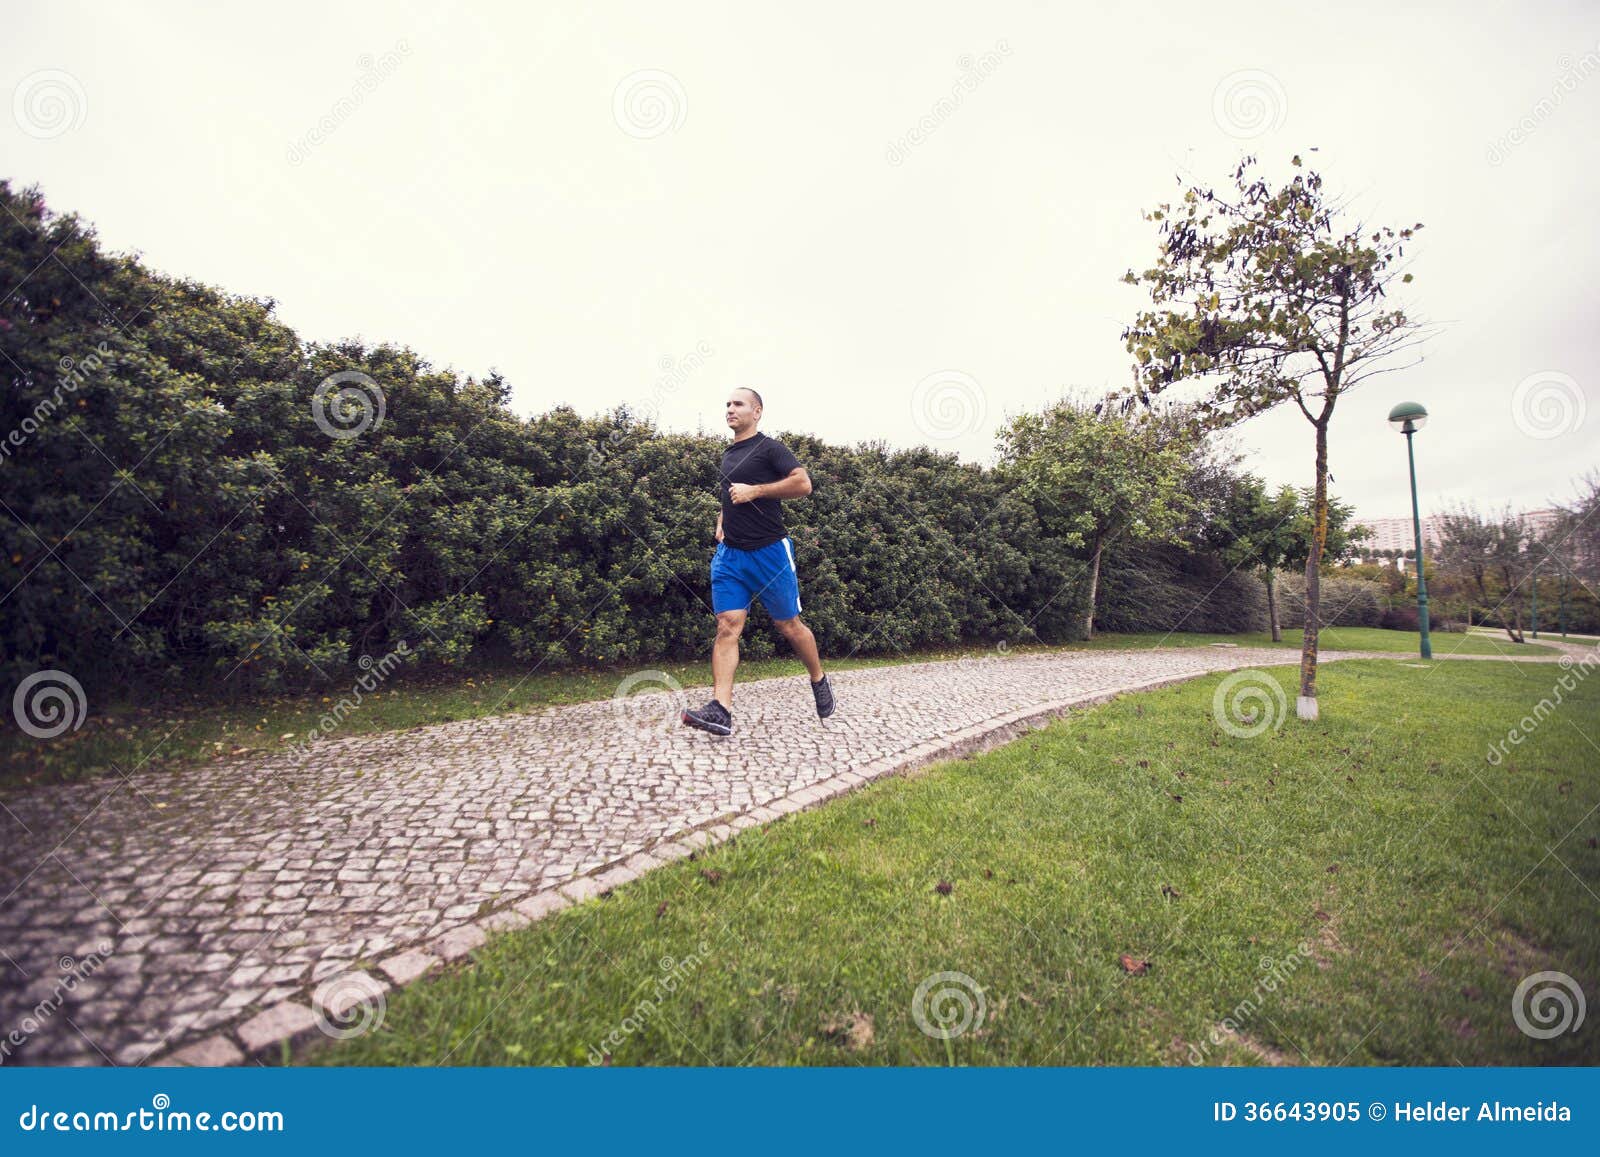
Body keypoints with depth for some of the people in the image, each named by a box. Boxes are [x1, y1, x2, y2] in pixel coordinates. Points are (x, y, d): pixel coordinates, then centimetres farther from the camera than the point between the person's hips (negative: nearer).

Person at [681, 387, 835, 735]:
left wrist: (755, 490, -19)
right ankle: (721, 711, -11)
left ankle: (819, 680, 29)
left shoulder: (769, 448, -5)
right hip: (730, 554, 6)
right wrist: (721, 526, 15)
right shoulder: (728, 455, 17)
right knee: (727, 626, -7)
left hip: (770, 552, -6)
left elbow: (803, 483, -17)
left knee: (789, 625, 5)